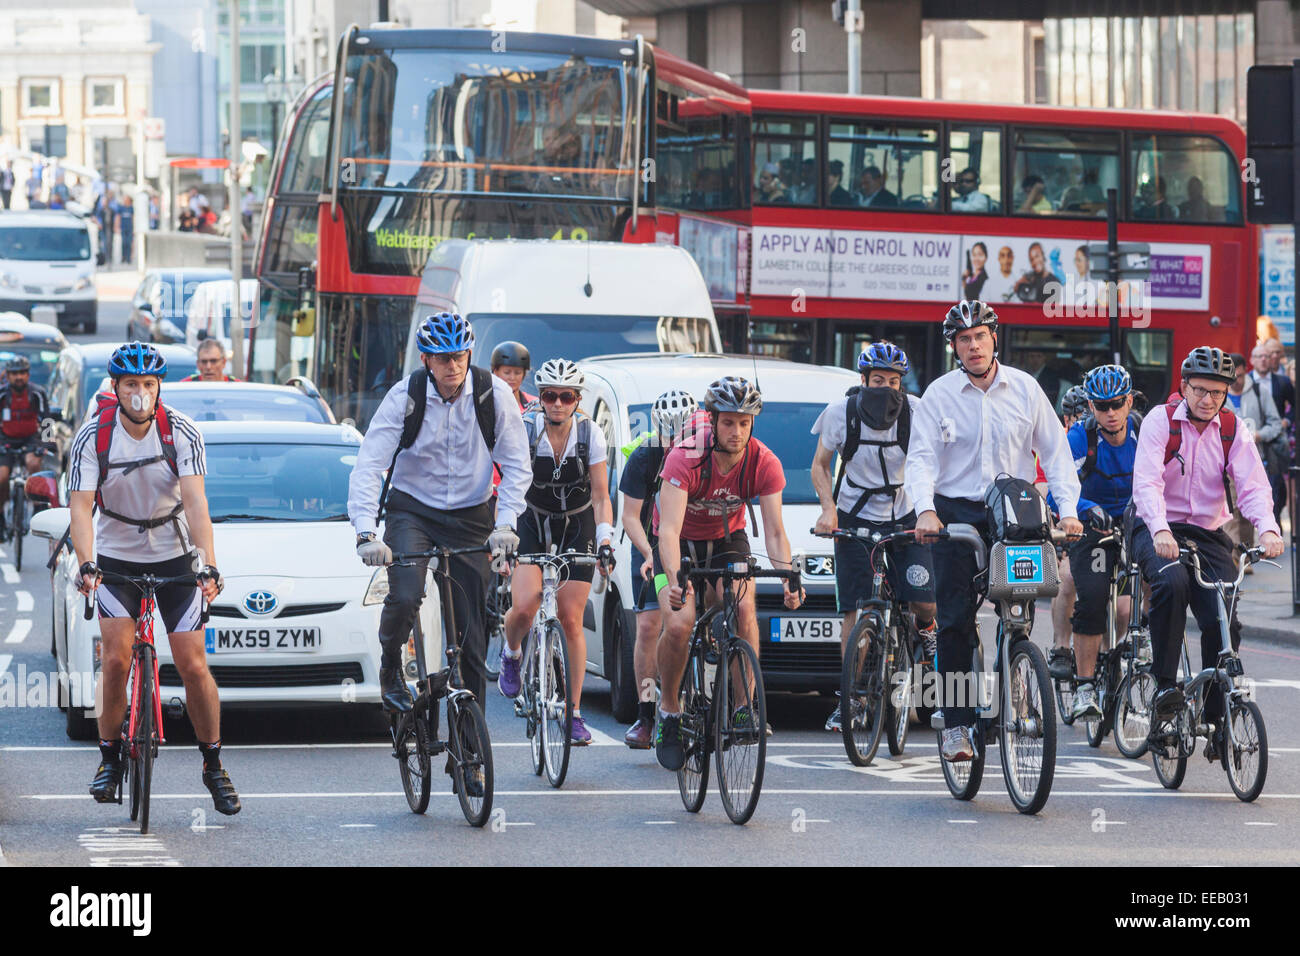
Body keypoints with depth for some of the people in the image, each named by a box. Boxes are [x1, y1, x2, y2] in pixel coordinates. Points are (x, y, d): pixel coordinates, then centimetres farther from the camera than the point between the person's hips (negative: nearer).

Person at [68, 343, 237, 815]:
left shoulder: (181, 432, -16)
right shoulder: (93, 435, -15)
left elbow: (195, 502, -26)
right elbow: (81, 506, -22)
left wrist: (208, 567, -37)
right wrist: (86, 564, -38)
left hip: (175, 557, 0)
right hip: (116, 558, 0)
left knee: (193, 665, -6)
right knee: (117, 659, -16)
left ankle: (213, 764, 10)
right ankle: (110, 757, 2)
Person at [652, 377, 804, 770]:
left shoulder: (764, 464, -21)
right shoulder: (686, 458, -30)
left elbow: (774, 532, -22)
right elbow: (669, 529, -37)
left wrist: (788, 578, -41)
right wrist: (674, 581, -54)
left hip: (727, 541, 2)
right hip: (682, 545, -2)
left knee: (743, 607, -25)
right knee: (678, 626, -22)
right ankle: (669, 709, 1)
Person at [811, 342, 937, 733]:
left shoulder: (916, 413, -13)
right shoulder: (842, 413, -11)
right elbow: (820, 465, 1)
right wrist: (829, 509, -14)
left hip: (905, 520, 0)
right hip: (854, 521, 0)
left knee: (926, 601, -15)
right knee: (854, 613, -6)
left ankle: (924, 628, 22)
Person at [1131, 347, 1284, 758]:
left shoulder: (1232, 430, 1)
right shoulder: (1160, 421, -8)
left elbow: (1252, 485, -11)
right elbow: (1147, 482, -22)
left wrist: (1268, 528, -32)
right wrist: (1160, 530, -40)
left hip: (1208, 535, 3)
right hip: (1157, 532, -3)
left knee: (1224, 621, -12)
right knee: (1172, 581, -35)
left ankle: (1217, 720, -1)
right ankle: (1166, 686, -27)